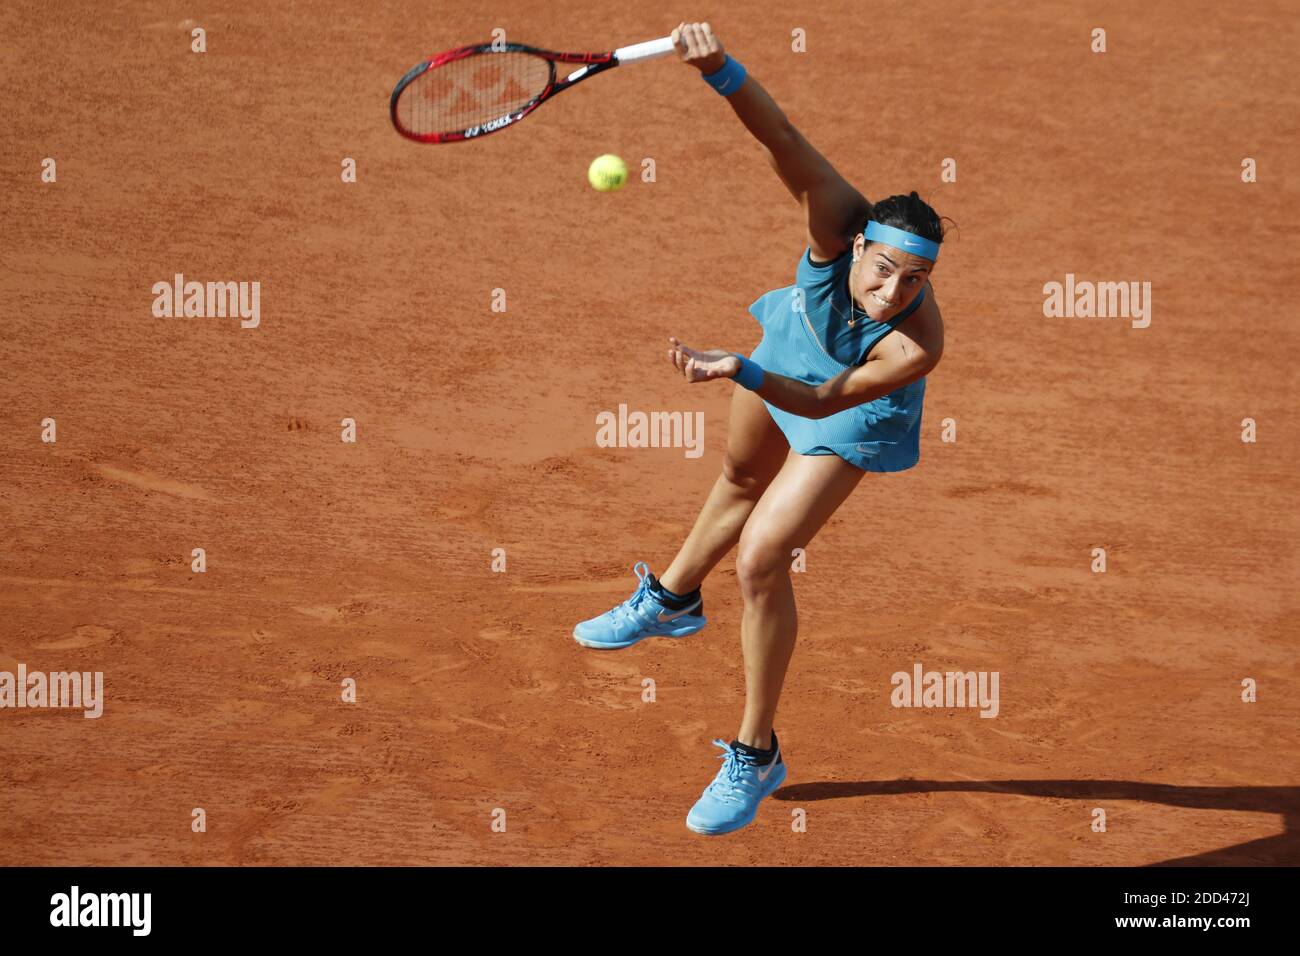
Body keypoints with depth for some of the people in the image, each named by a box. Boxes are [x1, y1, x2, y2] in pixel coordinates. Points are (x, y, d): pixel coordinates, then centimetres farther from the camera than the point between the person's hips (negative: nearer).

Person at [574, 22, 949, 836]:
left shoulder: (916, 346, -45)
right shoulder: (840, 224, -40)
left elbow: (827, 400, -38)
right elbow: (781, 137, -50)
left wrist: (738, 369, -53)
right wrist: (720, 67, -67)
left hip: (851, 418, -4)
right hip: (792, 342, 5)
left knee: (761, 559, -11)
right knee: (744, 476, 32)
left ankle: (756, 756, 10)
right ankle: (673, 599, 64)